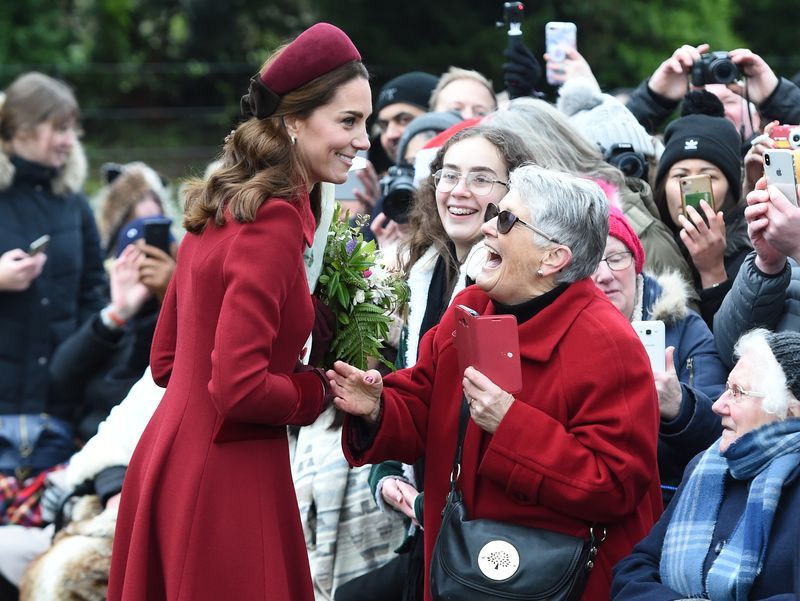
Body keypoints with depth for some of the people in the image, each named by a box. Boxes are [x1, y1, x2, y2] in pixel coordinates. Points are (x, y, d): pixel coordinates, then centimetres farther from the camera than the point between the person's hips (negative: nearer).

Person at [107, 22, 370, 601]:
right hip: (225, 481, -9)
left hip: (168, 460, 9)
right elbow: (240, 389, -24)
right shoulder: (274, 223, -18)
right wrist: (319, 389, -6)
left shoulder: (219, 209, 9)